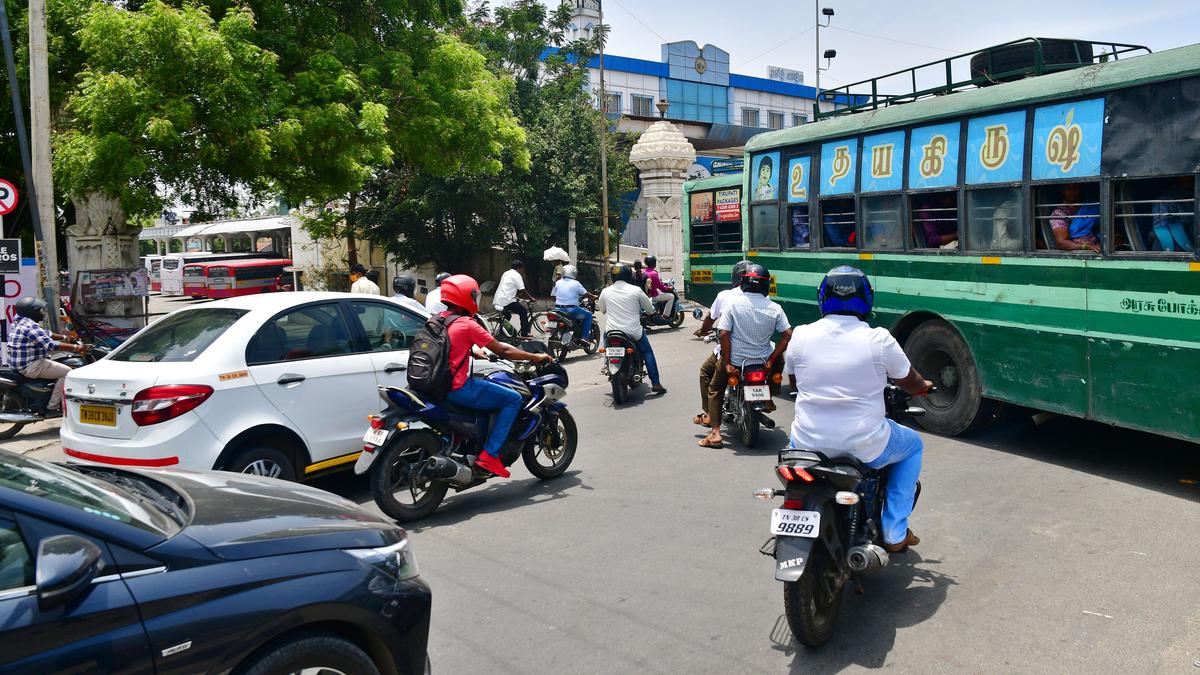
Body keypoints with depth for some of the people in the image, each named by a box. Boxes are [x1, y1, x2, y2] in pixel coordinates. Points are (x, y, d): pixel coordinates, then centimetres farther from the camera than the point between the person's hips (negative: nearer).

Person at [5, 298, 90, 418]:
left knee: (60, 367, 26)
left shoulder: (20, 322, 14)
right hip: (31, 366, -11)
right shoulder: (30, 326, -20)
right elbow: (51, 344, -29)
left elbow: (45, 334, 23)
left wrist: (64, 337, 18)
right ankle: (52, 408, -11)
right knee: (67, 372, -12)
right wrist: (75, 348, -30)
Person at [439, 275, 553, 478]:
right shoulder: (467, 324, -13)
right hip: (458, 388, -9)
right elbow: (503, 351, -10)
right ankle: (489, 455, -8)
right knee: (514, 399, -4)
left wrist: (474, 352, 36)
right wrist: (536, 357, -1)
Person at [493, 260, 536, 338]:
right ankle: (524, 335, 3)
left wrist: (517, 295, 37)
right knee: (523, 312, 4)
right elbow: (522, 291, -7)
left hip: (497, 300, 9)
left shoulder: (506, 274, 21)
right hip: (507, 301, -9)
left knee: (507, 314, 32)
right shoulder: (517, 275, -6)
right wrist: (531, 298, 6)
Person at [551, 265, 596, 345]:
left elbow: (553, 296, 10)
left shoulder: (557, 283, 6)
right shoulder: (575, 284, -6)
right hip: (571, 310, -5)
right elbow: (586, 294, 2)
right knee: (588, 315, 13)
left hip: (559, 310, 5)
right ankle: (584, 337, 3)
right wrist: (594, 297, 20)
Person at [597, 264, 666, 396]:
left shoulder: (605, 292, -1)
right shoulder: (636, 290, -7)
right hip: (633, 332, -2)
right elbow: (650, 310, 3)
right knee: (647, 352, 17)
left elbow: (601, 309, 16)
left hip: (612, 332, 2)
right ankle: (656, 383, 9)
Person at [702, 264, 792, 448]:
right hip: (763, 360, 2)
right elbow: (787, 335, -9)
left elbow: (724, 334, -15)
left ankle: (715, 433, 4)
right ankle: (769, 399, 36)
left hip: (735, 361, -2)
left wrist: (727, 363, -9)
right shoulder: (775, 308, -6)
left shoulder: (734, 303, -11)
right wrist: (771, 360, -3)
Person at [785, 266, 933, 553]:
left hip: (810, 443, 3)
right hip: (865, 447, -2)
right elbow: (911, 384, 4)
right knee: (913, 445, 29)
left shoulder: (801, 335, -5)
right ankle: (894, 533, 26)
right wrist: (924, 385, 29)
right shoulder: (879, 339, -11)